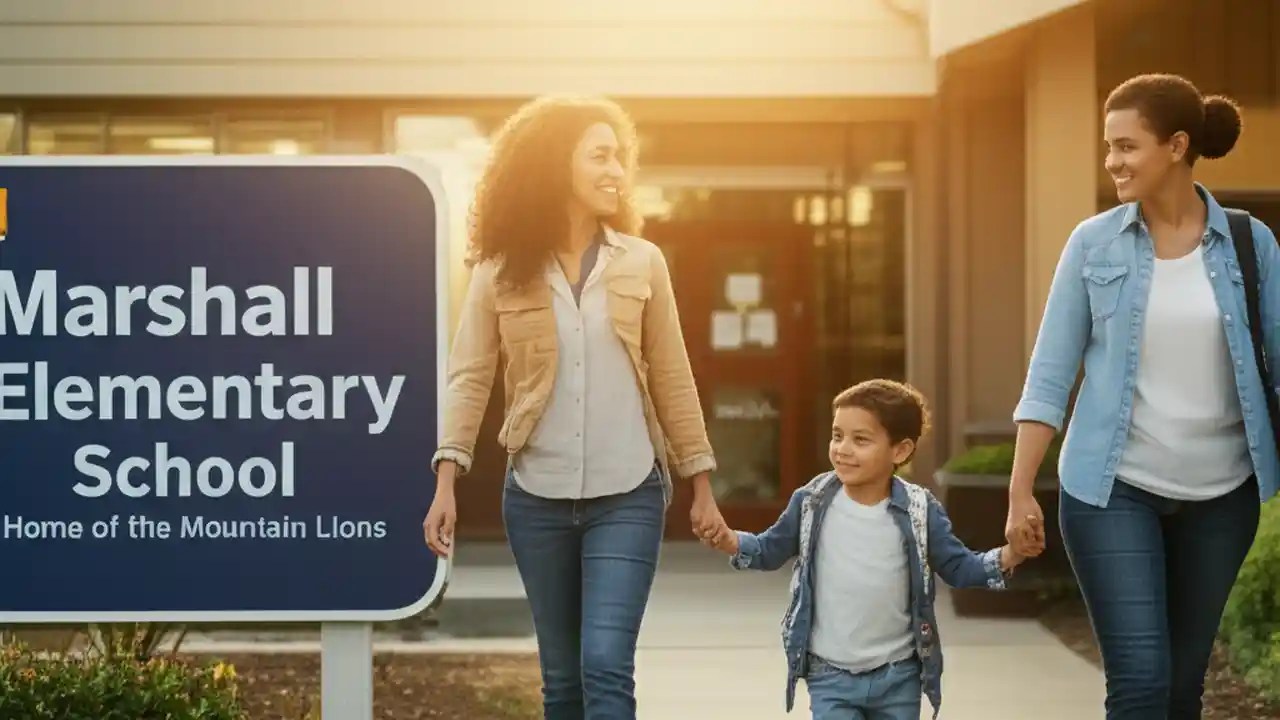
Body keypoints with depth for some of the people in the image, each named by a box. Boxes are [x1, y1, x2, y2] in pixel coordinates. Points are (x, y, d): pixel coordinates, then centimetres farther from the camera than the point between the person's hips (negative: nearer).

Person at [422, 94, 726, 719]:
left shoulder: (642, 262, 2)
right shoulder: (501, 269, 0)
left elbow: (672, 380, 7)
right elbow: (469, 378, -3)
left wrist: (701, 485, 7)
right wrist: (445, 482, -13)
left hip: (627, 496, -1)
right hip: (536, 498, 1)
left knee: (606, 669, -11)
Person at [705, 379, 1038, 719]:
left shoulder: (919, 511, -8)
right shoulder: (812, 503, -6)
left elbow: (958, 567, -1)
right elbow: (771, 549, 6)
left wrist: (1007, 557, -18)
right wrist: (731, 542, -14)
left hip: (899, 676, 1)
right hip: (830, 676, 0)